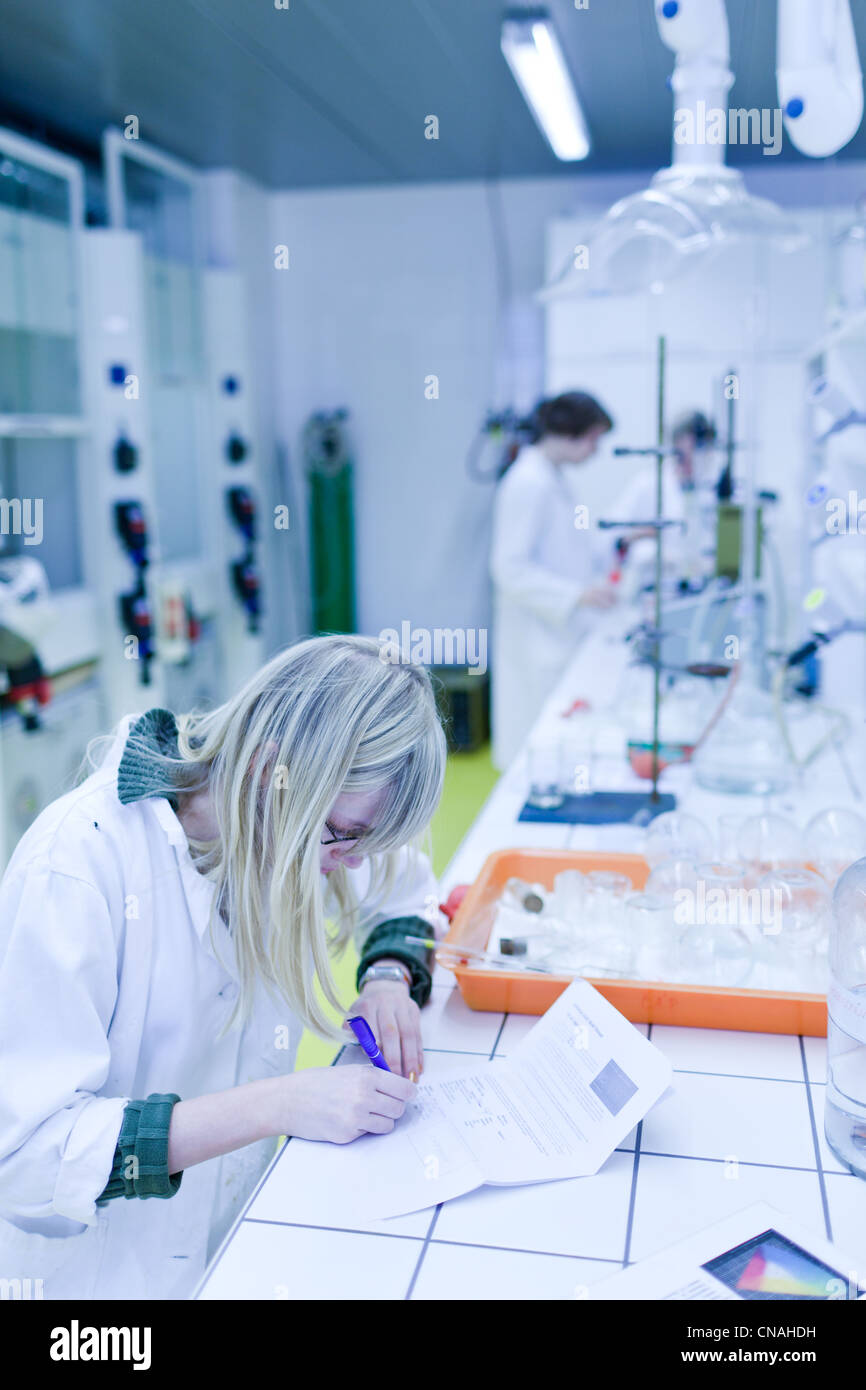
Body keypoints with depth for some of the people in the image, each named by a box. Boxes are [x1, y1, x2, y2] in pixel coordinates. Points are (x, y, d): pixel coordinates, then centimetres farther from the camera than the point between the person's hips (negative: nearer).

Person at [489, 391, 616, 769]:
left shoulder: (563, 476, 11)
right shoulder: (527, 483, -18)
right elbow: (510, 568, -21)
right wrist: (576, 595, -26)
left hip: (565, 630, 9)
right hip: (537, 638, -9)